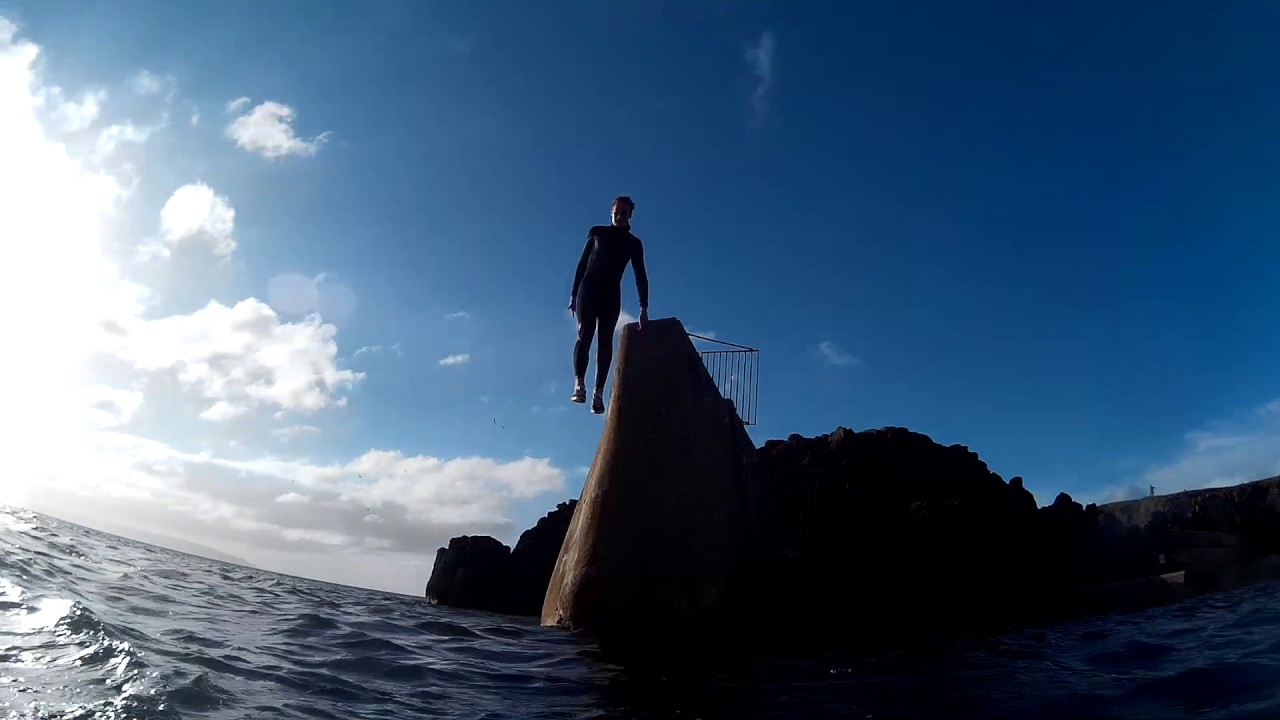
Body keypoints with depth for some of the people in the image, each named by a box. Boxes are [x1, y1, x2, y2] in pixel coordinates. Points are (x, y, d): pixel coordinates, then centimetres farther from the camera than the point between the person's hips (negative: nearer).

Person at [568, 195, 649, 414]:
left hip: (611, 296, 1)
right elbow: (582, 263, 9)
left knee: (605, 342, -6)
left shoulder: (634, 243, 8)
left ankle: (599, 393, -9)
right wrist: (574, 294, 4)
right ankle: (579, 384, -23)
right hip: (588, 290, 0)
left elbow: (640, 276, 2)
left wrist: (644, 307, -8)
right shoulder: (597, 232, 9)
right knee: (585, 334, -17)